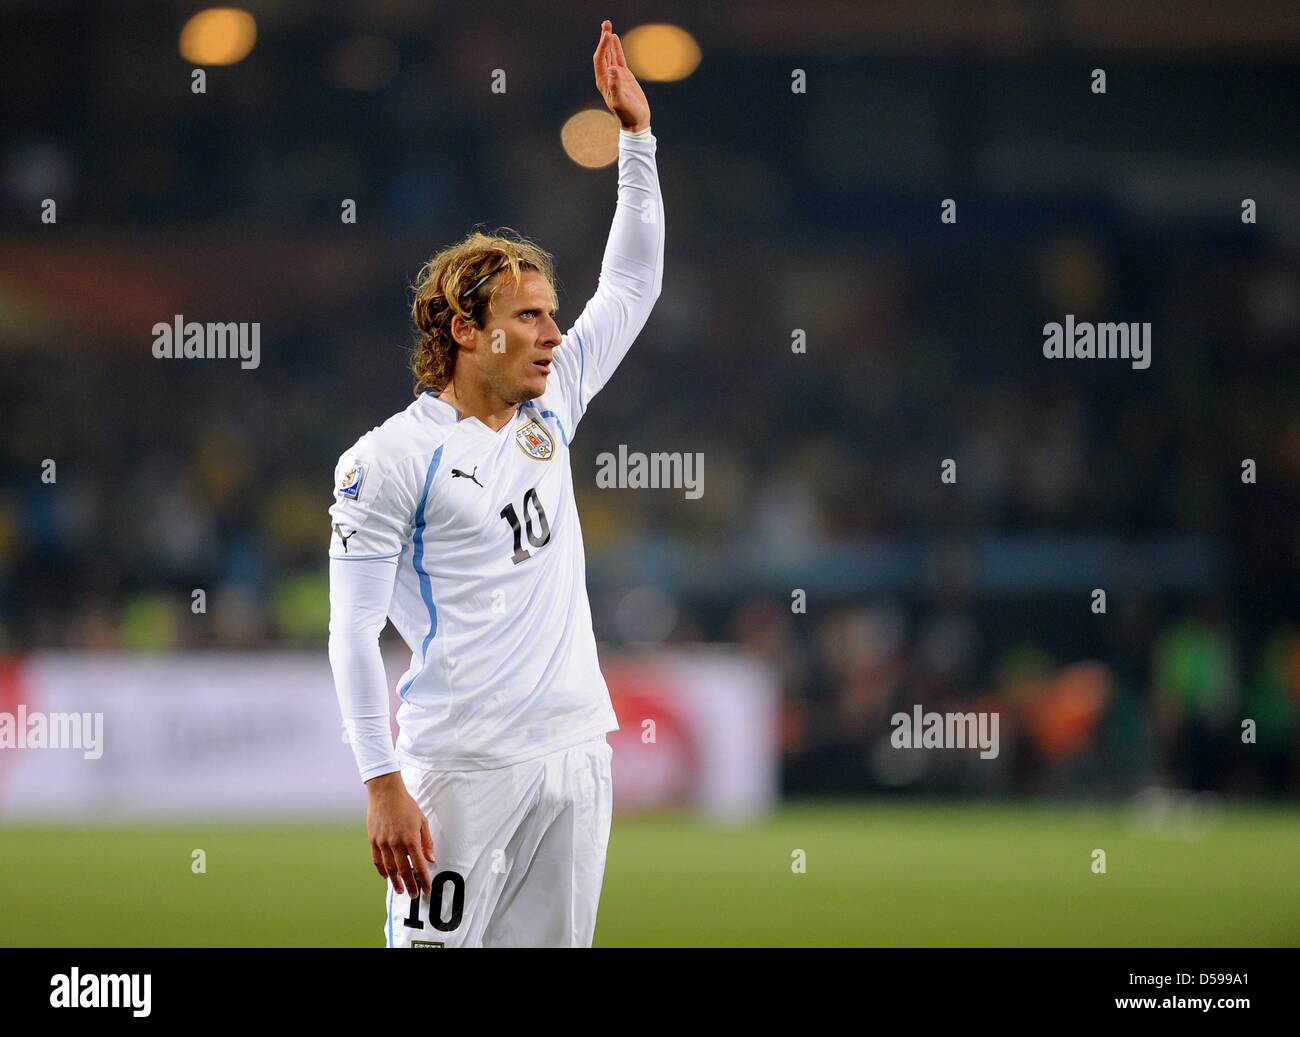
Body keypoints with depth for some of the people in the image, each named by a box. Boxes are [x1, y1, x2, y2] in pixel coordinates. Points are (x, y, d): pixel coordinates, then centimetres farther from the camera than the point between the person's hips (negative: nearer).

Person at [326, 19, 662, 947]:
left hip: (576, 757, 7)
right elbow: (353, 633, -9)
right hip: (462, 772, -7)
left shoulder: (548, 409, 13)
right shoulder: (391, 459, -7)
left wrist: (637, 135, 15)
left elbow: (633, 284, 22)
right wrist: (384, 785, -15)